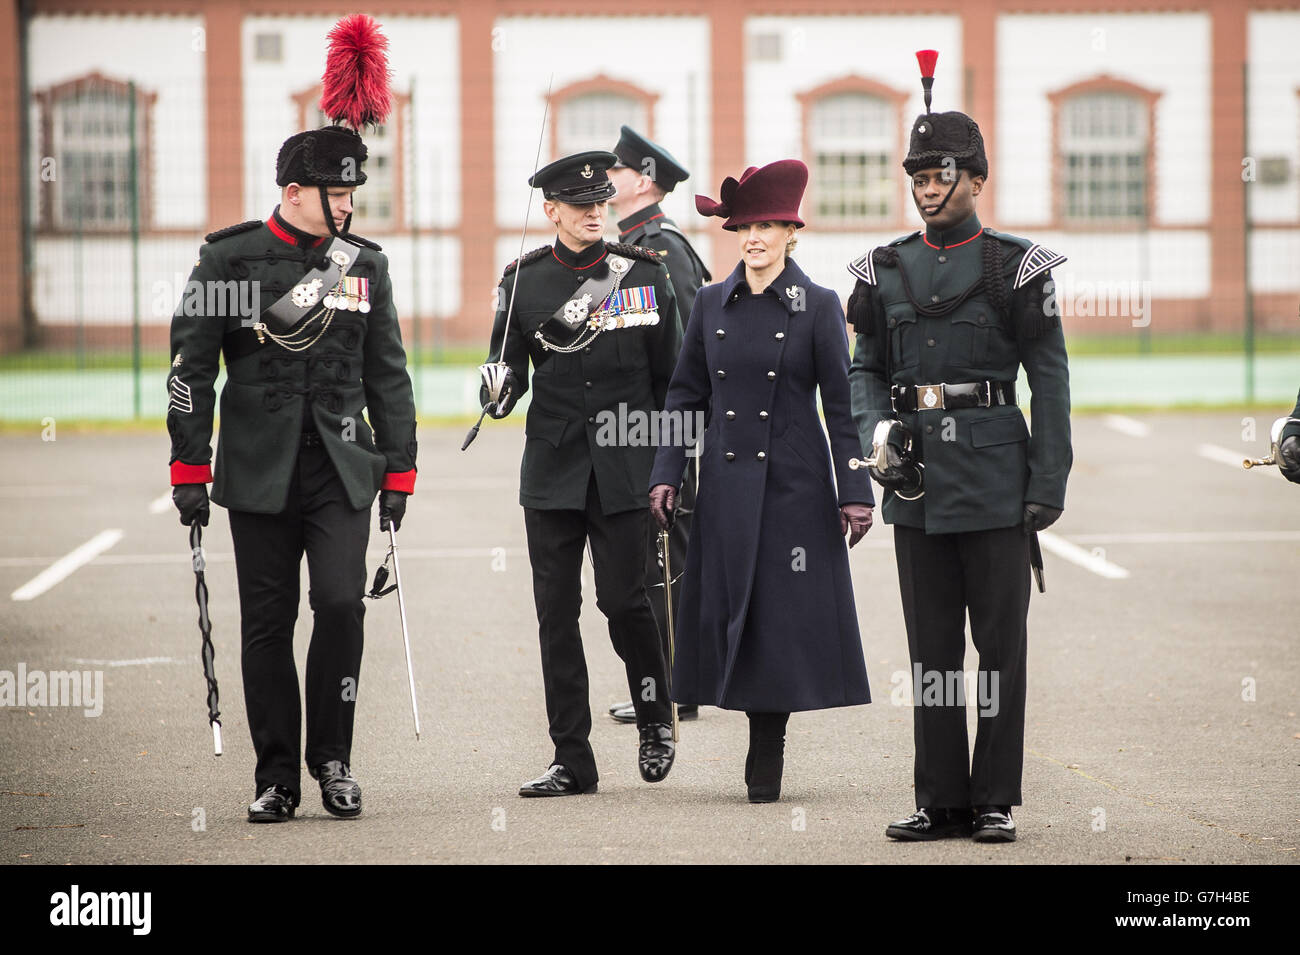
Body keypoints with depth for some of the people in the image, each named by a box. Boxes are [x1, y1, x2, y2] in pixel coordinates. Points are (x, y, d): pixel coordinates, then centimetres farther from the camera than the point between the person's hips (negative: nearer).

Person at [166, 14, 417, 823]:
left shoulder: (367, 264, 6)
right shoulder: (230, 259, -3)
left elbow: (388, 374, 11)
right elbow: (192, 368, -2)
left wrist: (400, 469, 8)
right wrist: (190, 469, -5)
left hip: (343, 468, 1)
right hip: (260, 473, -1)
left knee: (342, 604, -11)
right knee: (268, 622, 3)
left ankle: (332, 757, 6)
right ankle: (277, 776, 12)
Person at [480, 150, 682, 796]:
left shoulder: (644, 273, 3)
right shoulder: (524, 281, 4)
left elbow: (670, 374, 7)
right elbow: (509, 364, 9)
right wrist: (500, 392, -15)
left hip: (623, 470, -1)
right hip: (552, 470, 2)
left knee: (623, 598, -6)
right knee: (556, 613, 1)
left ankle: (656, 719, 22)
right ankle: (571, 760, 7)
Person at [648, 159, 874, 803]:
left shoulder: (818, 306, -3)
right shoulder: (711, 304, 6)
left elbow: (842, 406, -2)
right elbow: (686, 395, 11)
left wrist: (855, 491, -6)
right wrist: (666, 474, 3)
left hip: (794, 484, -3)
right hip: (727, 483, 3)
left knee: (783, 612, -2)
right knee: (734, 607, 3)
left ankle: (766, 758, 6)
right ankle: (764, 749, 11)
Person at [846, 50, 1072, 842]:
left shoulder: (1016, 269, -2)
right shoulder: (886, 272, 8)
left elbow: (1051, 382, -3)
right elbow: (868, 368, 15)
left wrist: (1048, 484, -8)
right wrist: (878, 433, -4)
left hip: (995, 480, -4)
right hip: (919, 482, 4)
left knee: (1000, 641, 0)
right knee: (931, 643, 7)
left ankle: (997, 801, 6)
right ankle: (942, 799, 13)